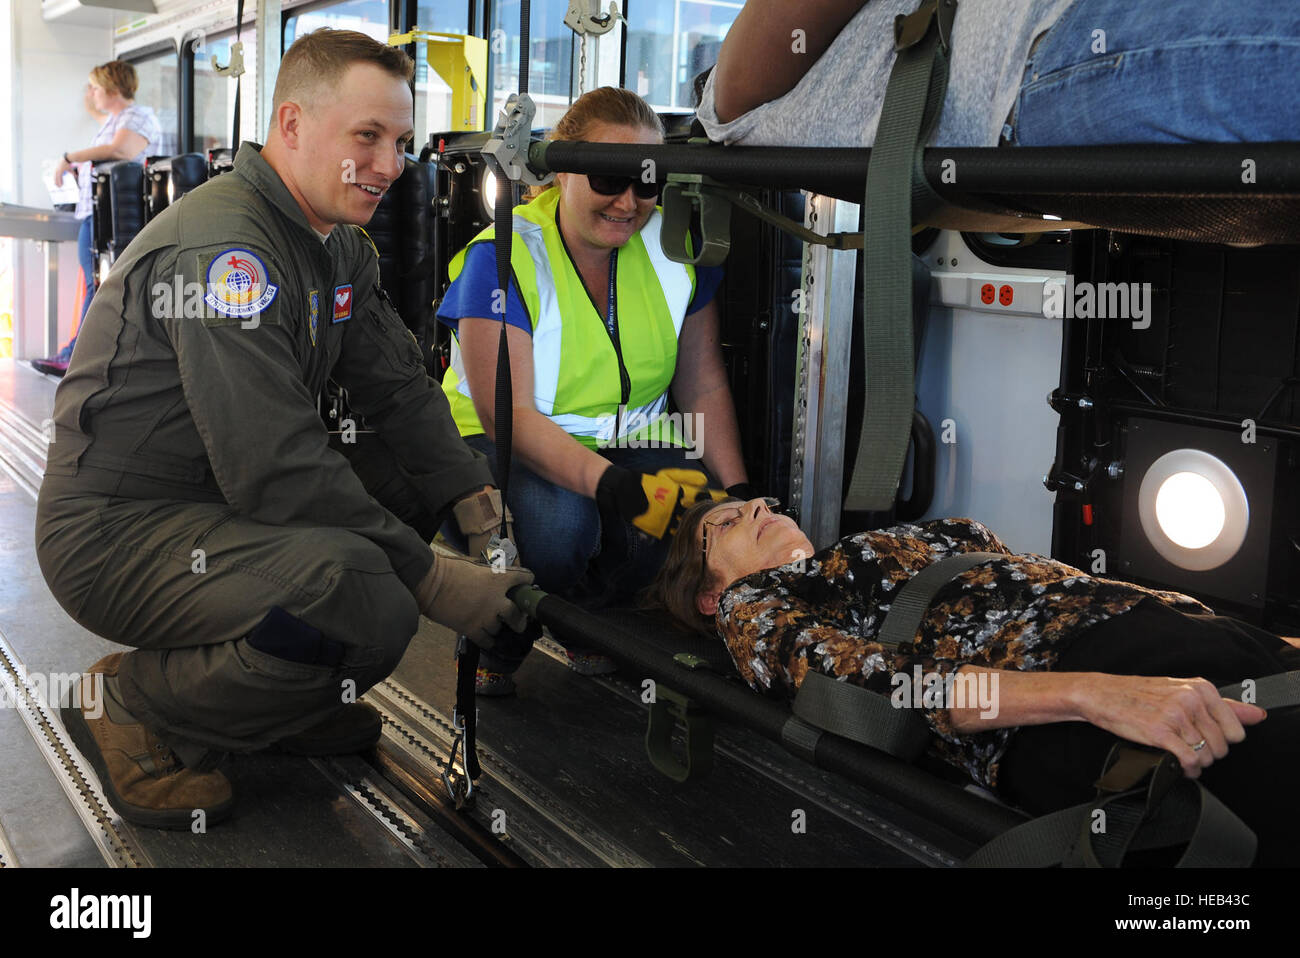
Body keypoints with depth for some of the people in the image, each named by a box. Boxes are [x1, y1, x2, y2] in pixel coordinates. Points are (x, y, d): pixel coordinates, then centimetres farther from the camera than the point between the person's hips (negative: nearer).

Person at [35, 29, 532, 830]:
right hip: (118, 529, -10)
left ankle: (288, 703, 14)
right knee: (375, 609, -30)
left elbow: (401, 390, 9)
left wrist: (475, 500, -8)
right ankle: (132, 706, -7)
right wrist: (433, 577, -25)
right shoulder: (222, 251, -23)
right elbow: (276, 471, -30)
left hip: (219, 507, 10)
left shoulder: (340, 246, 9)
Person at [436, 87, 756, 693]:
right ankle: (496, 652, -4)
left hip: (633, 443, 5)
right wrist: (609, 483, -42)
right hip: (504, 445, -4)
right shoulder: (502, 257, -16)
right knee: (557, 521, -38)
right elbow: (507, 413, -26)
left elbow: (703, 381, 6)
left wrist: (737, 493, -7)